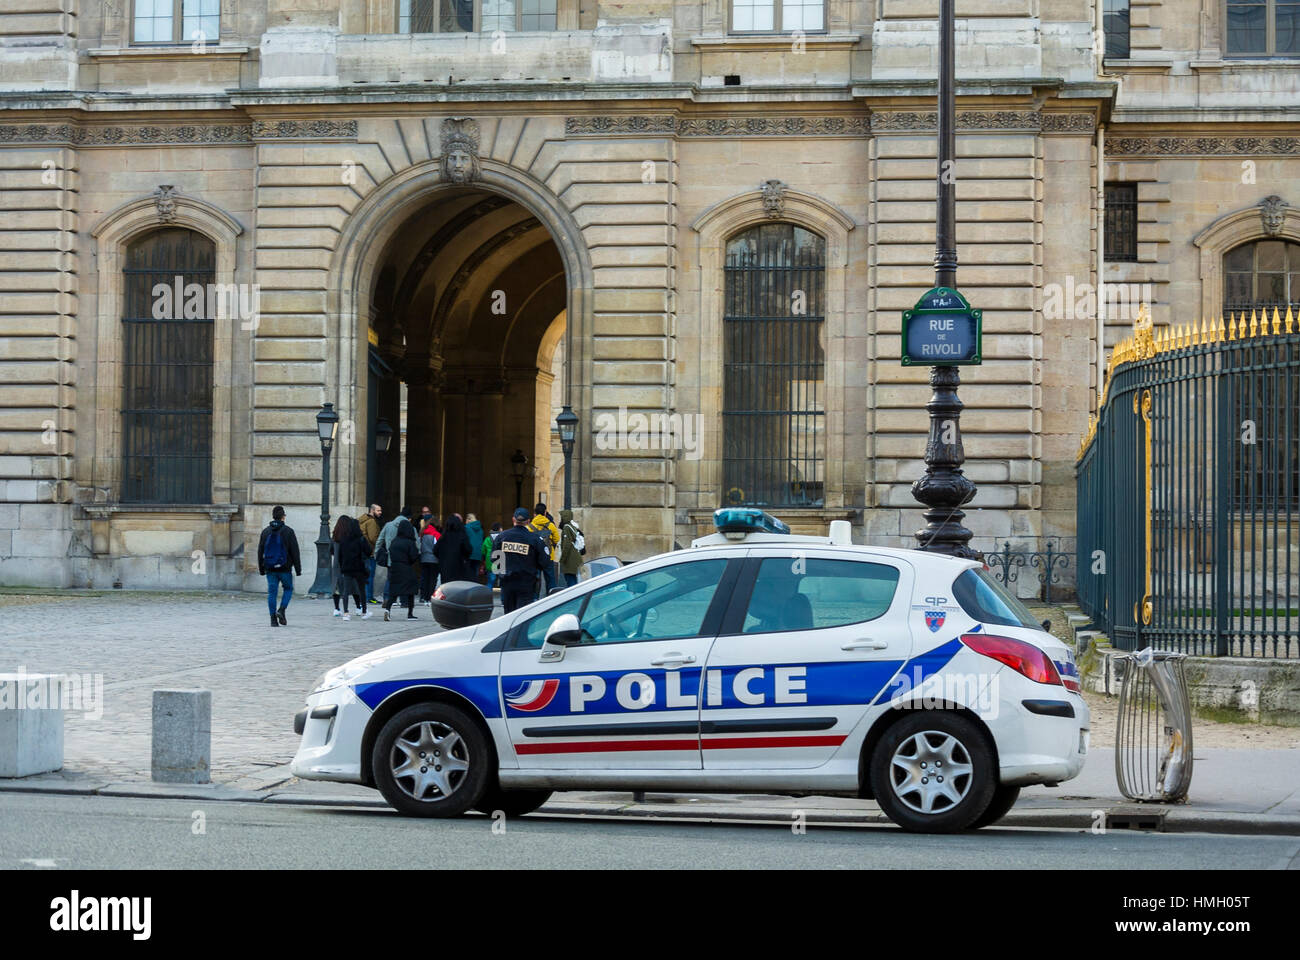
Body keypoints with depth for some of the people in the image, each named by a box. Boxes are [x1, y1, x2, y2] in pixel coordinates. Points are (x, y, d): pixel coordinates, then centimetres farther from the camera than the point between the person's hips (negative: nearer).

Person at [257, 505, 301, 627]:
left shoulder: (266, 531, 6)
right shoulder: (288, 531, -5)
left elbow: (260, 552, 9)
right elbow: (295, 552, -7)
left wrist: (261, 569, 16)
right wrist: (298, 569, -2)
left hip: (270, 569, 3)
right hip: (285, 568, -3)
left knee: (272, 592, 5)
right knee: (288, 589, 14)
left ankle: (273, 619, 2)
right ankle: (281, 611, -5)